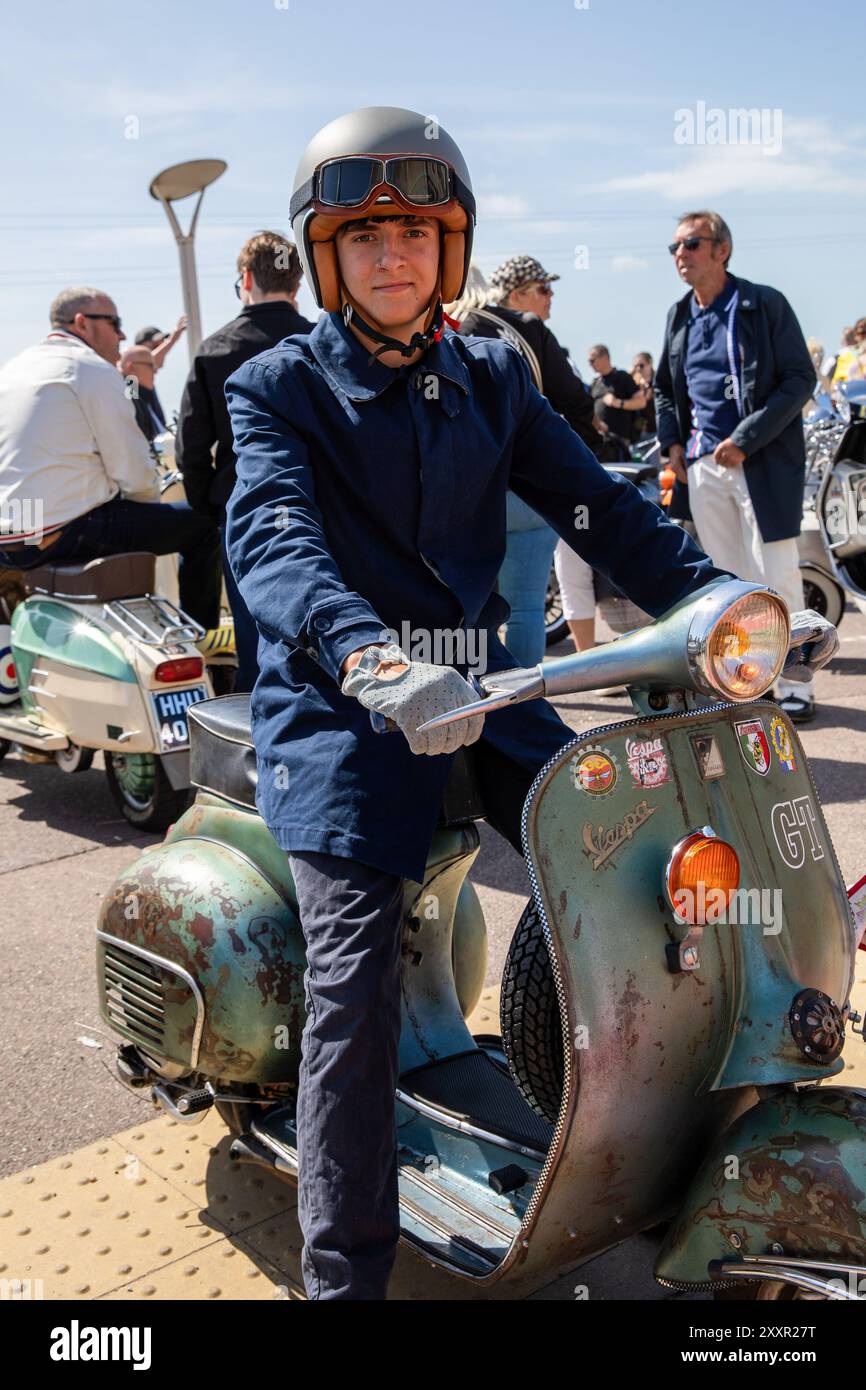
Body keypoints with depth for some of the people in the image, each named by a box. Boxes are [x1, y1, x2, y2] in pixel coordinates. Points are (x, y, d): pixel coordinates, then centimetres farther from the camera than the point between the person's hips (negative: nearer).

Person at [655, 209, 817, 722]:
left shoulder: (765, 305, -4)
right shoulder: (680, 317, 14)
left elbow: (801, 378, -9)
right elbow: (665, 388, 25)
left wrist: (745, 439, -16)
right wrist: (672, 442, 8)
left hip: (761, 462, -5)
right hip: (702, 463, 5)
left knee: (777, 577, -4)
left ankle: (793, 684, 5)